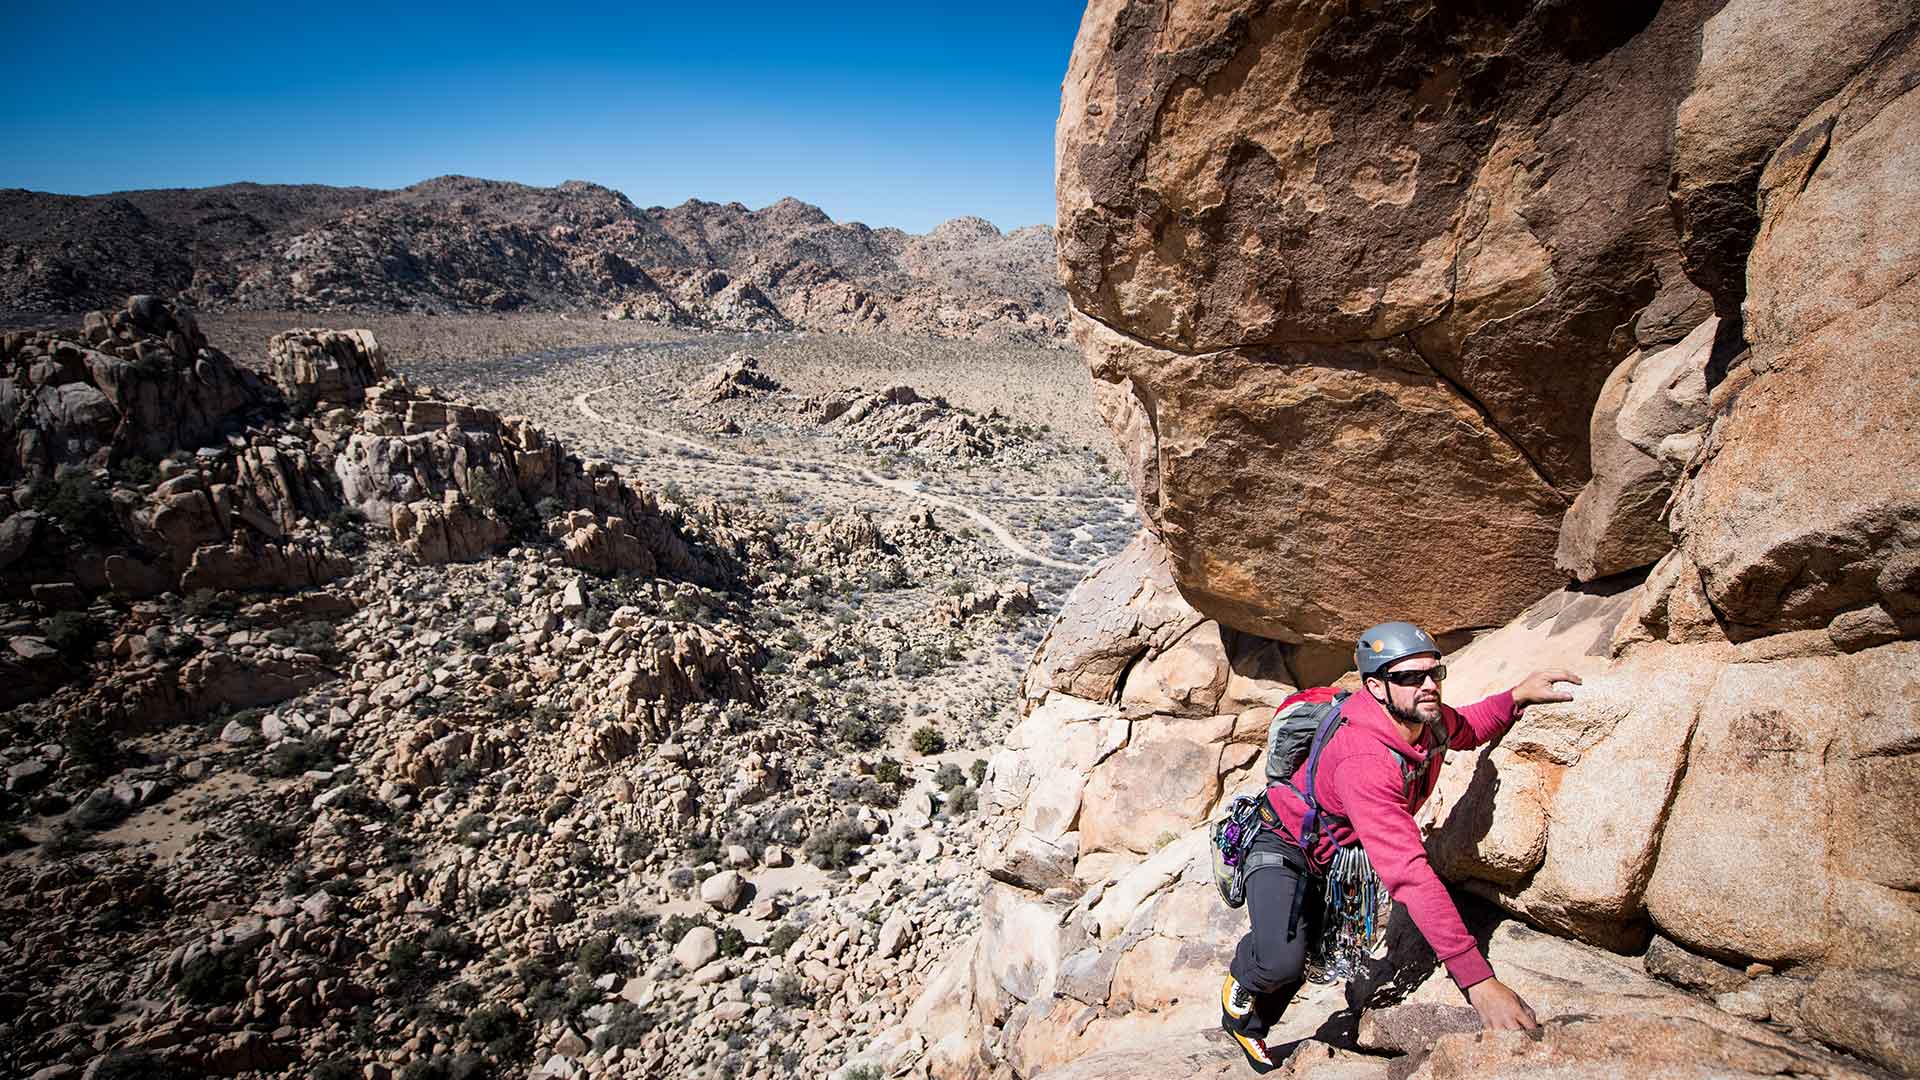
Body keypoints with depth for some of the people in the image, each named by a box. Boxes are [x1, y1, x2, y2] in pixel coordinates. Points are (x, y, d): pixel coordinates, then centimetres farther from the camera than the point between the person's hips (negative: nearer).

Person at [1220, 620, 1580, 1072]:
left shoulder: (1426, 719, -16)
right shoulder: (1365, 762, -43)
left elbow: (1463, 728, 13)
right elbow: (1409, 875, -48)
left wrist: (1518, 696, -3)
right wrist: (1478, 980, -50)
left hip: (1331, 855, 8)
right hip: (1282, 846, -8)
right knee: (1282, 962, -27)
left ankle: (1251, 1027, 42)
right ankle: (1242, 975, 10)